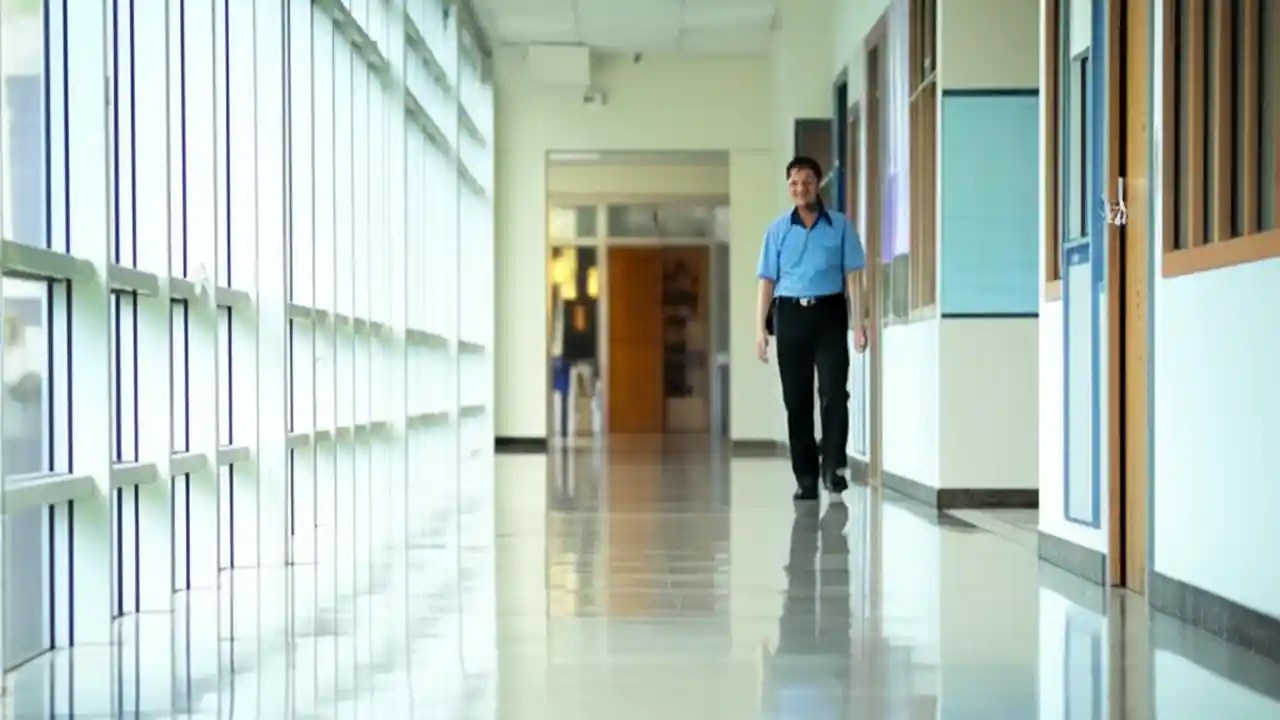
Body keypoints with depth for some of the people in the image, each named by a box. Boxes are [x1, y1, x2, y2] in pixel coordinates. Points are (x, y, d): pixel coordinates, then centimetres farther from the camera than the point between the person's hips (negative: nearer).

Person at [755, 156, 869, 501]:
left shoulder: (840, 226, 4)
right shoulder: (778, 230, 8)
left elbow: (852, 277, 3)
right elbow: (767, 281, 8)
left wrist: (859, 323, -5)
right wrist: (760, 328, 1)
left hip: (829, 312, -1)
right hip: (790, 314, 2)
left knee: (833, 392, -12)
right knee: (796, 398, 3)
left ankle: (834, 466, -9)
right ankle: (805, 477, 9)